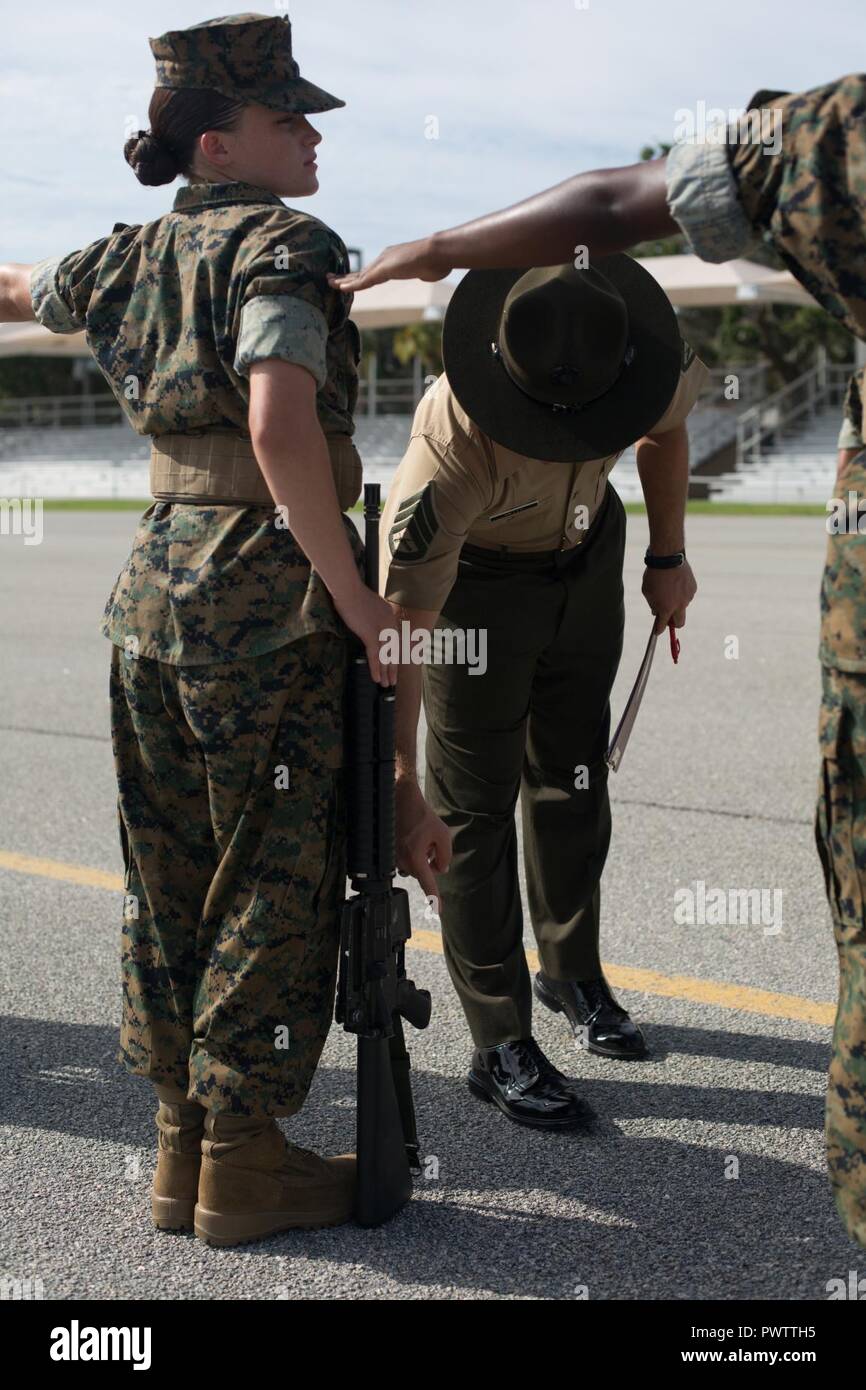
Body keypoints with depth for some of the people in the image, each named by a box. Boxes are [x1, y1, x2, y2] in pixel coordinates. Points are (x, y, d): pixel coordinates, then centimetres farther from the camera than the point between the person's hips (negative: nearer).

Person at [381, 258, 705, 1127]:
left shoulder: (651, 355, -25)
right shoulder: (454, 446, -40)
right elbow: (401, 625, -38)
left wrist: (668, 557, 4)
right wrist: (403, 784, -40)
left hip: (586, 558, 5)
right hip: (475, 576, -5)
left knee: (573, 777, 16)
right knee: (477, 804, -5)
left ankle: (573, 973, 35)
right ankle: (500, 1047, 5)